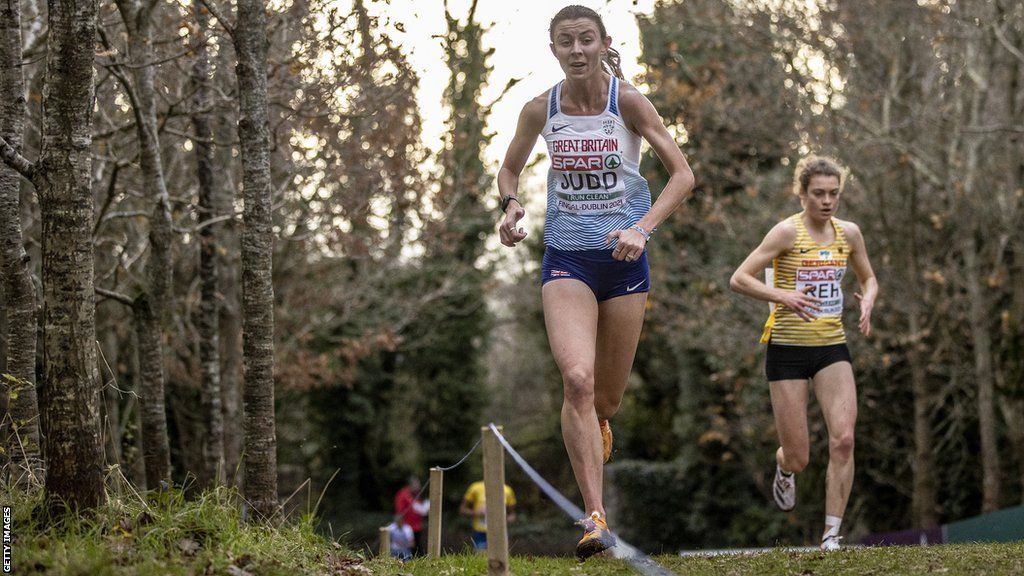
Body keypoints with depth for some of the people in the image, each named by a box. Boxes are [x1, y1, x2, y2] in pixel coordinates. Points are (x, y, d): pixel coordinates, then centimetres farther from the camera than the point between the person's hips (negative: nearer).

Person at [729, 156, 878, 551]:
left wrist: (868, 302, -1)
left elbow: (868, 278, 21)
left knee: (843, 438, -17)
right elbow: (739, 279, -13)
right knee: (798, 458, -1)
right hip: (788, 348, -4)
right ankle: (784, 466, 39)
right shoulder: (788, 232, -10)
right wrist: (783, 296, -28)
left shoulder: (849, 233, 5)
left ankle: (831, 535, -8)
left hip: (832, 347, 4)